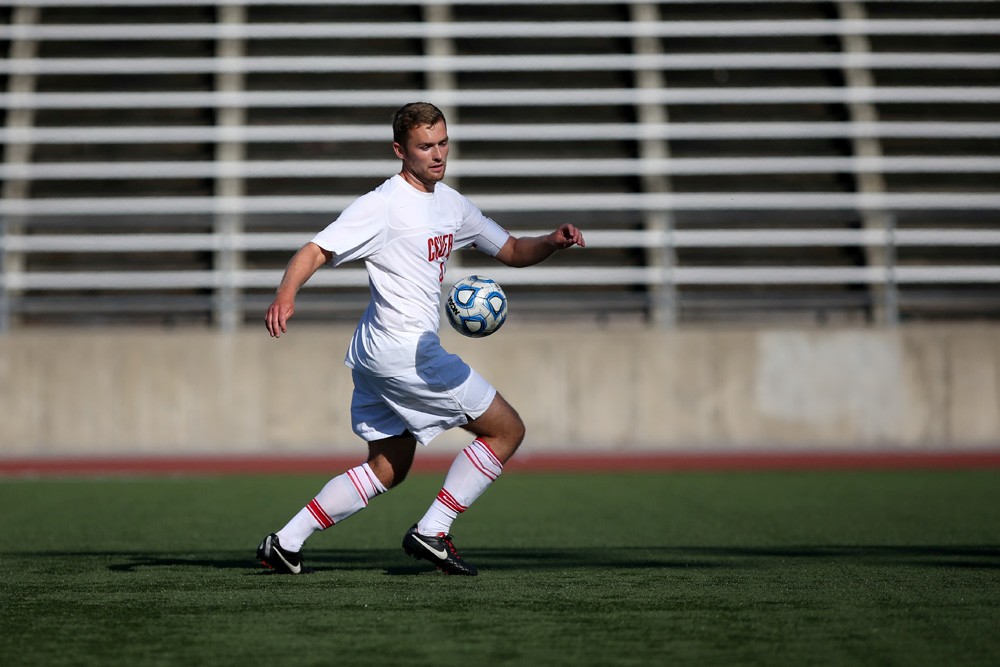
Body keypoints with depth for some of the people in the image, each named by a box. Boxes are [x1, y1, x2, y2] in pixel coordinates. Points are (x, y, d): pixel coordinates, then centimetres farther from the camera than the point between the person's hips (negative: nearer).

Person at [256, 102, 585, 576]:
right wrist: (286, 294, -38)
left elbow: (512, 251, 20)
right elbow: (316, 250, -19)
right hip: (405, 348, -9)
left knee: (387, 471, 15)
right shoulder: (383, 204, -12)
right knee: (506, 429, -2)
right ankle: (431, 532, -3)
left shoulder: (450, 203, 14)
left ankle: (285, 543, 12)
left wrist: (552, 242, 0)